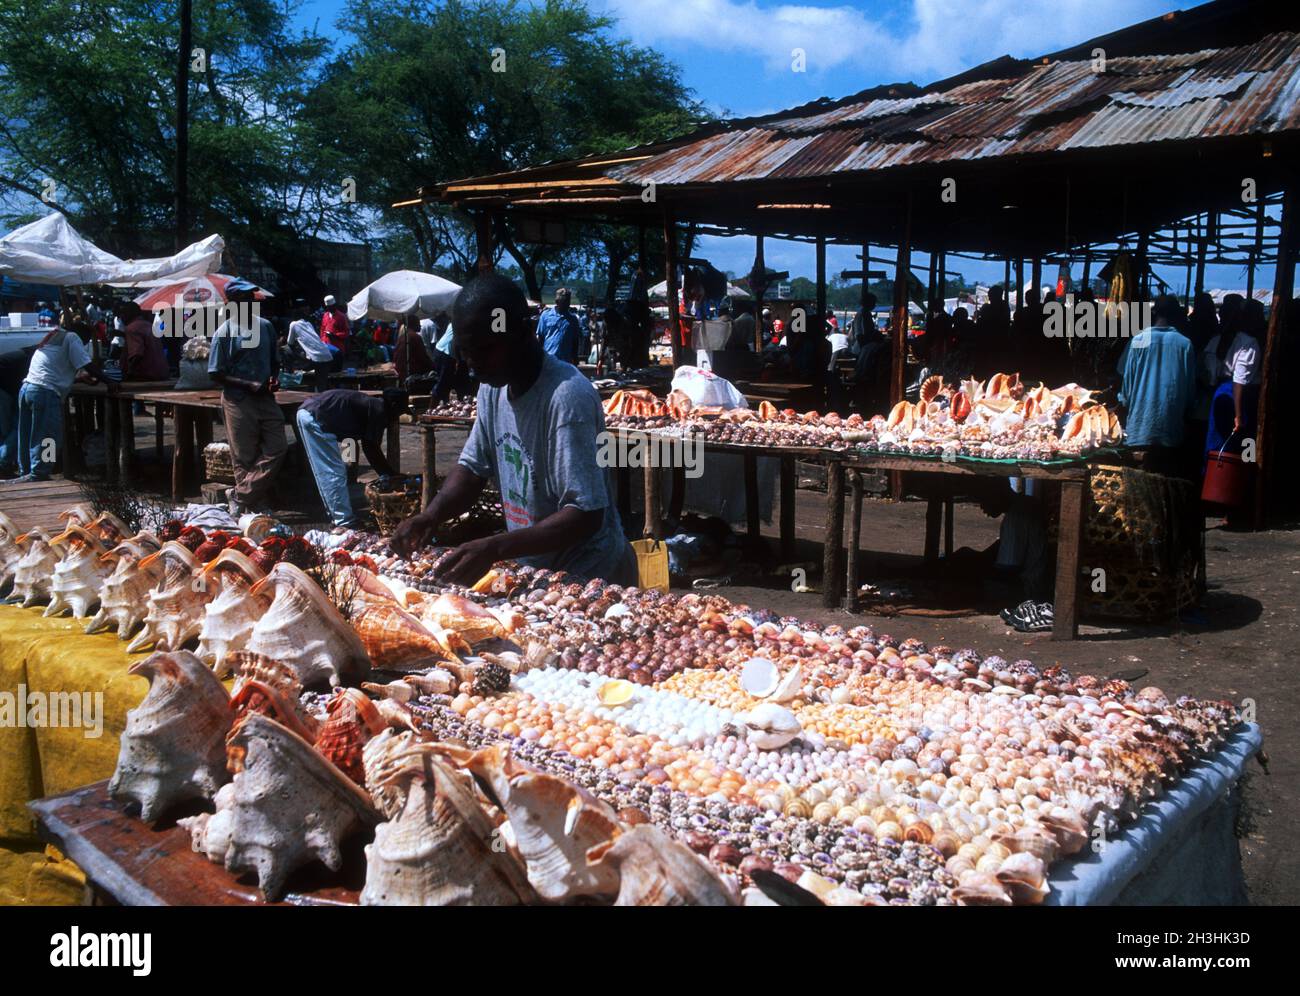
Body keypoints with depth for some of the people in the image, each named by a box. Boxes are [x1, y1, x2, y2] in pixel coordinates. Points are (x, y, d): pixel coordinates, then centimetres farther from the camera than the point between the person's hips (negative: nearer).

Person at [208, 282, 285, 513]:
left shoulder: (265, 326, 9)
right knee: (245, 459, 0)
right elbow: (216, 374, -6)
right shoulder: (224, 332, -6)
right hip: (239, 401, -5)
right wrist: (249, 385, -16)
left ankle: (240, 497, 7)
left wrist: (273, 379, -2)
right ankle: (257, 506, 11)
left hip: (266, 398, 5)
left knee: (277, 450, -2)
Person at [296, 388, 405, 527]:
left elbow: (368, 447, 25)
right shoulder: (379, 411, -5)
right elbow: (372, 449, -4)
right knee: (335, 473, -4)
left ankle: (337, 516, 25)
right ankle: (345, 522, -1)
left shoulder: (371, 404, 22)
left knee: (325, 473, 17)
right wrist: (390, 474, 7)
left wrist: (389, 473, 27)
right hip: (316, 417, -10)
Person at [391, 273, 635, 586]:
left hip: (589, 578, -7)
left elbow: (586, 516, -26)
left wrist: (495, 549, -35)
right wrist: (430, 516, -8)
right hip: (532, 568, 7)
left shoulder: (567, 396, -23)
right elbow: (473, 467, 11)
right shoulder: (494, 387, 3)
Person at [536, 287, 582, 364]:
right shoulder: (546, 315, 1)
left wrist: (575, 359, 7)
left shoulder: (573, 318, 6)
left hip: (565, 361, 2)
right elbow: (539, 337, 4)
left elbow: (575, 341, 10)